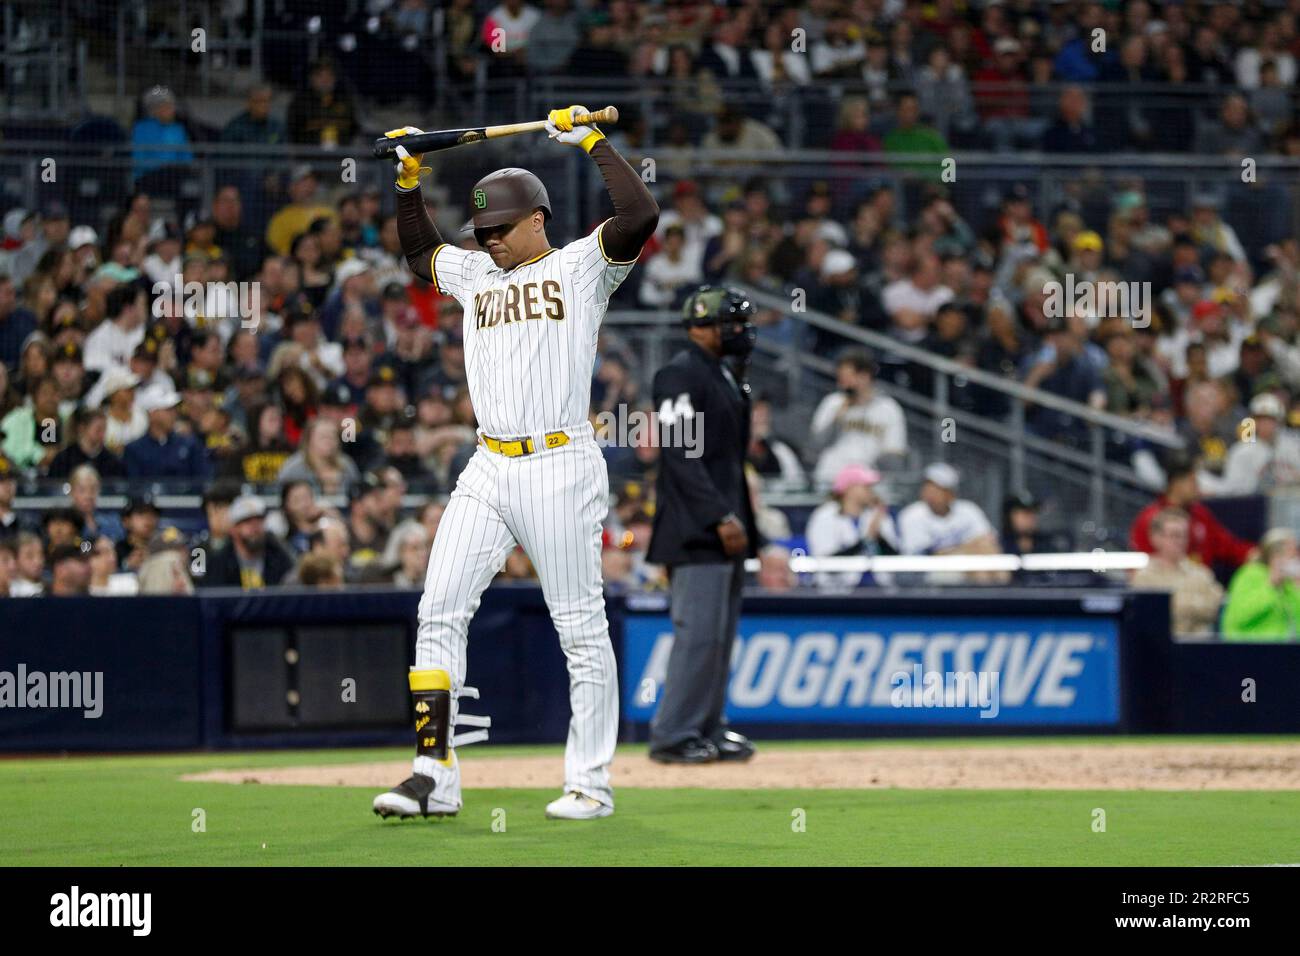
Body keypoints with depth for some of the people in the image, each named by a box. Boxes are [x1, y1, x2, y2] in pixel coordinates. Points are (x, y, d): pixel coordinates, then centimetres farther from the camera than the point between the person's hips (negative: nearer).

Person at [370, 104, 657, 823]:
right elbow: (418, 251, 39)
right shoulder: (477, 274, 21)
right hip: (488, 471, 6)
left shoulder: (582, 264, 3)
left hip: (560, 467, -6)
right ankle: (434, 776, -3)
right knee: (439, 612, -4)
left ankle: (590, 783, 2)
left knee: (581, 627, -3)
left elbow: (640, 216, -13)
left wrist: (592, 141, -8)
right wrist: (409, 180, 28)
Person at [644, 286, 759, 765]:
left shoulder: (727, 376, 18)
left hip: (725, 526, 10)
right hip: (696, 528, -10)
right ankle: (673, 736, -9)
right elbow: (681, 454, -19)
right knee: (699, 630, -12)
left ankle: (709, 730, 15)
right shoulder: (681, 375, -12)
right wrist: (720, 517, -22)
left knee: (721, 632, 11)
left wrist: (741, 519, 16)